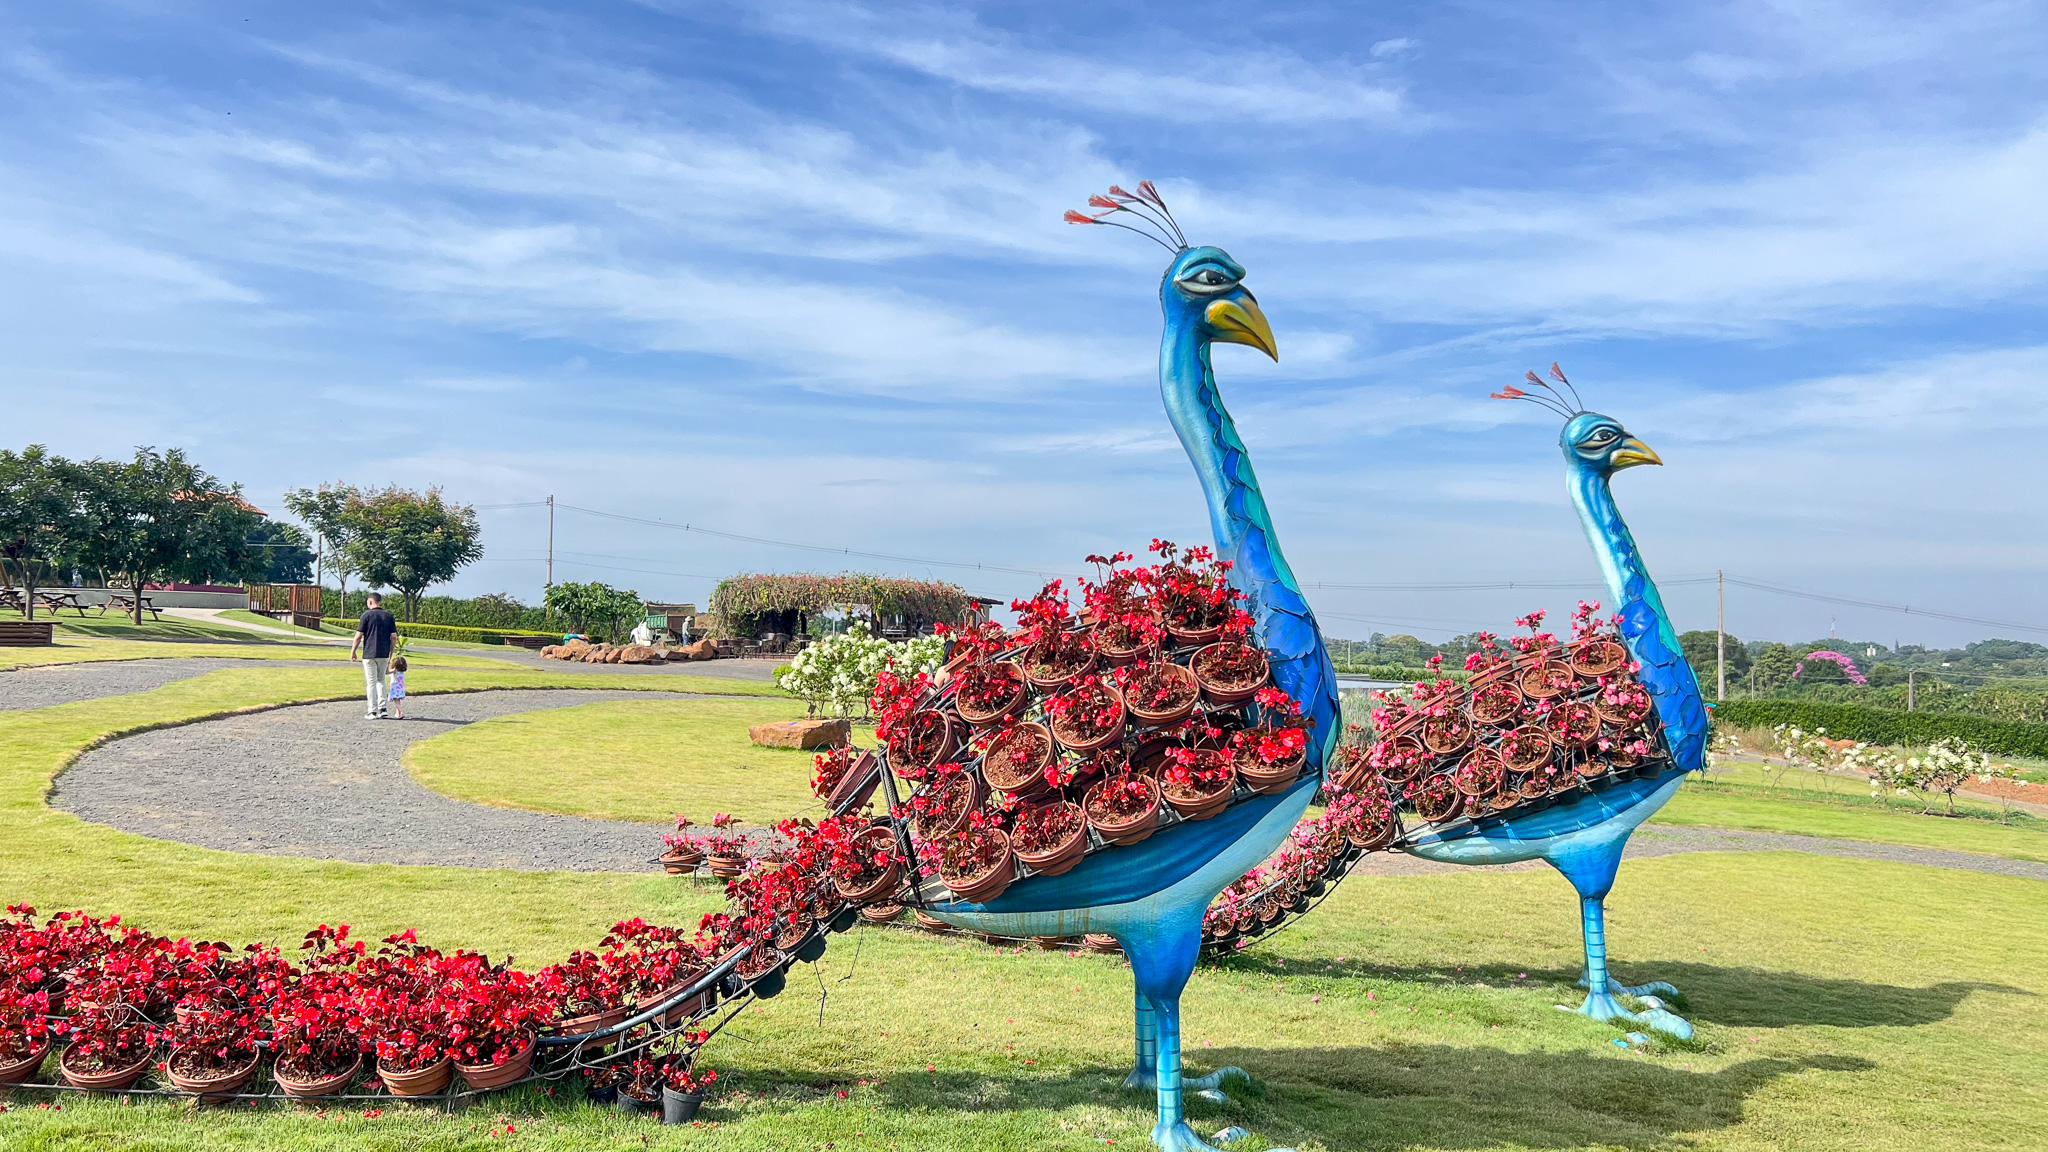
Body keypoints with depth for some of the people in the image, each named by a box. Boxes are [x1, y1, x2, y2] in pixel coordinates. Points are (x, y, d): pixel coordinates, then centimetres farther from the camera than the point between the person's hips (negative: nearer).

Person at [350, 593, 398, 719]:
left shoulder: (367, 615, -6)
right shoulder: (389, 616, 4)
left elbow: (359, 636, -7)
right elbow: (394, 636, 2)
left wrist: (353, 651, 5)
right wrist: (391, 653, 12)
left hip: (369, 654, -3)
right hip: (384, 654, 4)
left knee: (371, 683, 2)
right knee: (381, 680, 17)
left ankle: (373, 711, 3)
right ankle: (383, 708, 8)